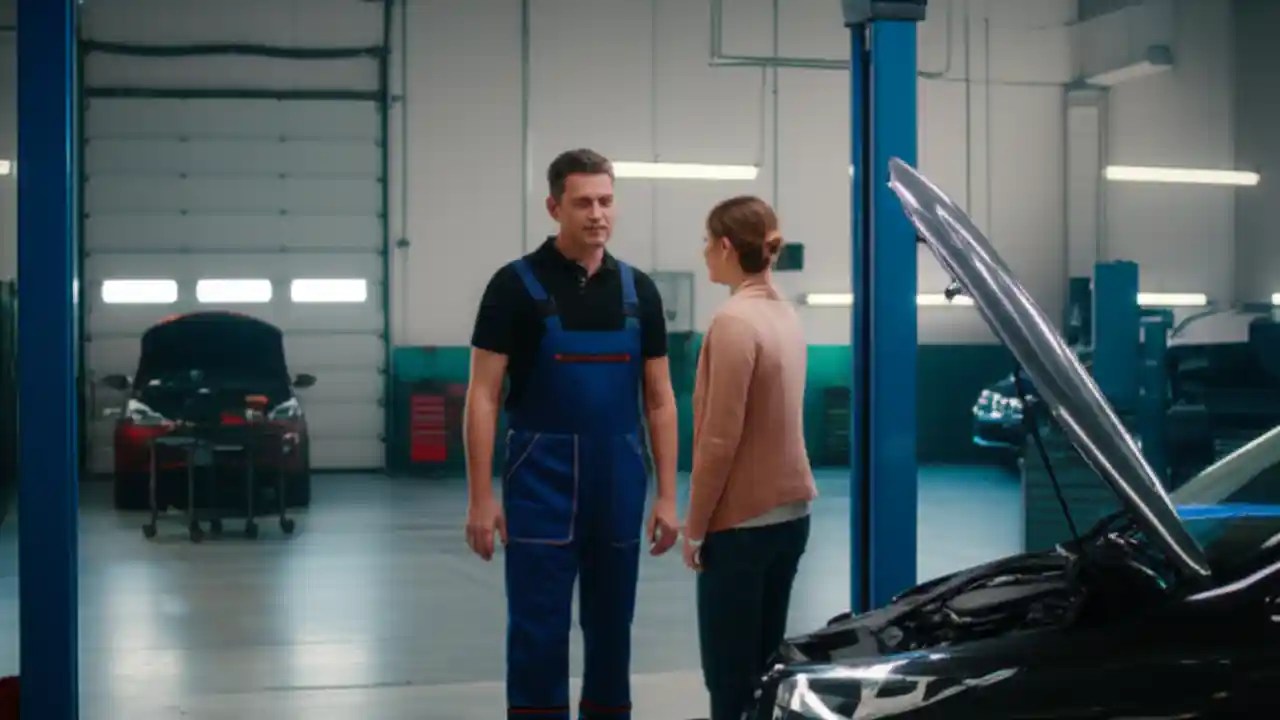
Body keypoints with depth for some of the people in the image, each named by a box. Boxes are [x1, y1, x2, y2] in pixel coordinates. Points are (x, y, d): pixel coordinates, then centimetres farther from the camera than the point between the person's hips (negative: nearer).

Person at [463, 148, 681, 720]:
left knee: (611, 632, 13)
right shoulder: (517, 285, -4)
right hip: (541, 493, -4)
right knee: (538, 636, 0)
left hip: (619, 492, 4)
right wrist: (481, 496, -12)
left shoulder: (638, 290, 7)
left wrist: (666, 495, 4)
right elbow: (483, 396, -6)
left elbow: (659, 400, 9)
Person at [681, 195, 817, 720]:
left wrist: (695, 527, -10)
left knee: (730, 676, -3)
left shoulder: (733, 322, -17)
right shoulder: (785, 315, 9)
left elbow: (720, 439, -18)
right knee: (765, 667, 14)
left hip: (741, 522, -9)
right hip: (790, 512, 9)